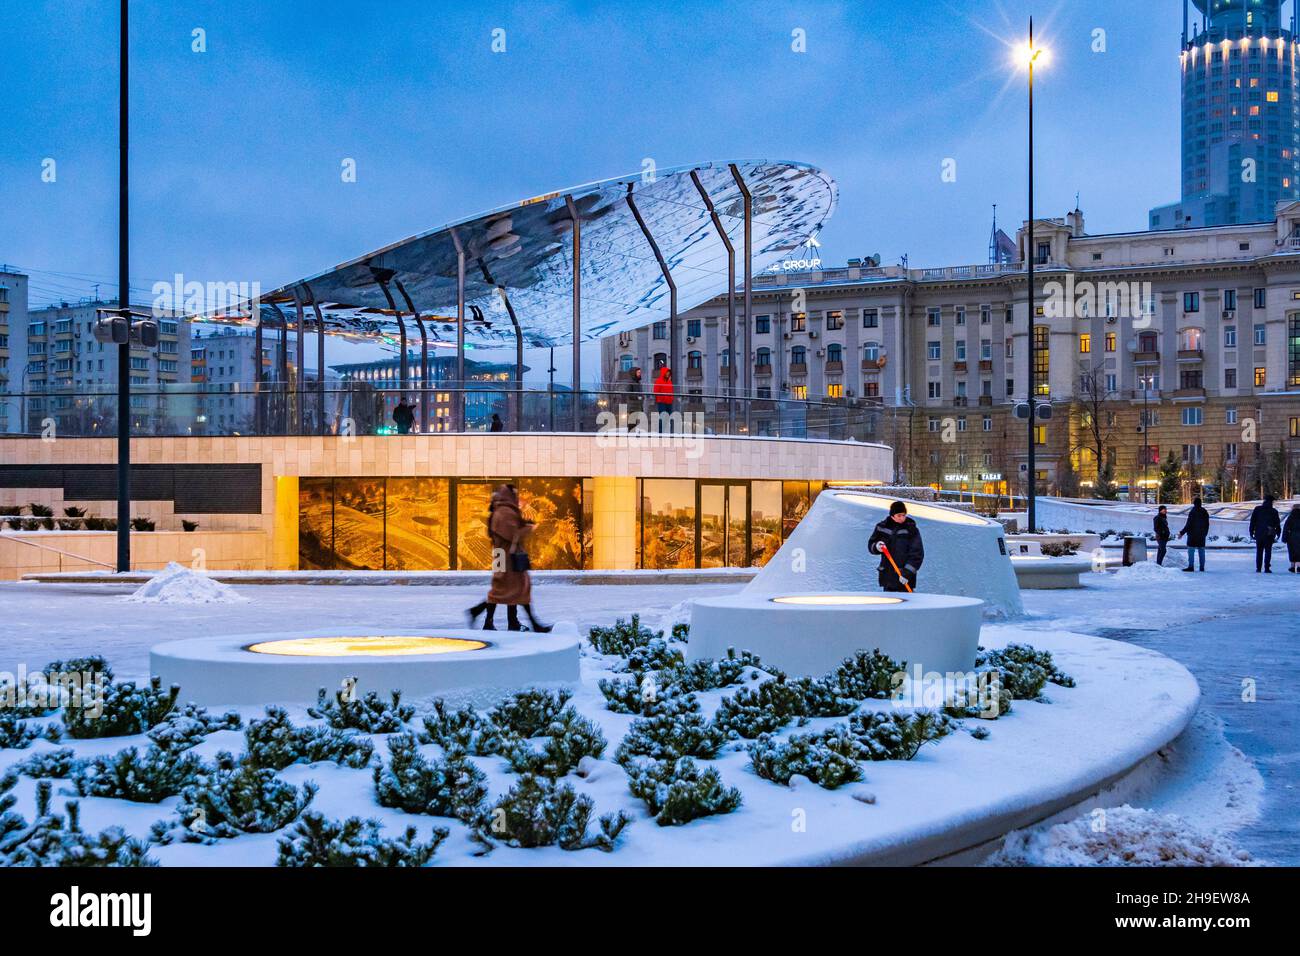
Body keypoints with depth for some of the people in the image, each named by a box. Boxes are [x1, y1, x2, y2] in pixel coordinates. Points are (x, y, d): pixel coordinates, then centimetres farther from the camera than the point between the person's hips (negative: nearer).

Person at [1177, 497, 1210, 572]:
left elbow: (1188, 525, -14)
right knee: (1201, 551, 7)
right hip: (1202, 536, 6)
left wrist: (1182, 533, -7)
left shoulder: (1192, 512, -12)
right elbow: (1207, 525, 16)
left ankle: (1190, 566, -11)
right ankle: (1202, 567, 7)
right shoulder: (1205, 512, 10)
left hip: (1193, 535, -6)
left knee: (1191, 551, -5)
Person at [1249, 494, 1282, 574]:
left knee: (1259, 551, 10)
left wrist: (1251, 531, 5)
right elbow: (1277, 523, 3)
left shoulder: (1257, 509, 2)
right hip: (1269, 534, -1)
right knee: (1268, 551, 1)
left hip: (1259, 533, 1)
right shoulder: (1274, 511, 1)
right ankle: (1266, 568, -7)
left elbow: (1252, 521, 1)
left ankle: (1258, 568, 8)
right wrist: (1278, 533, 12)